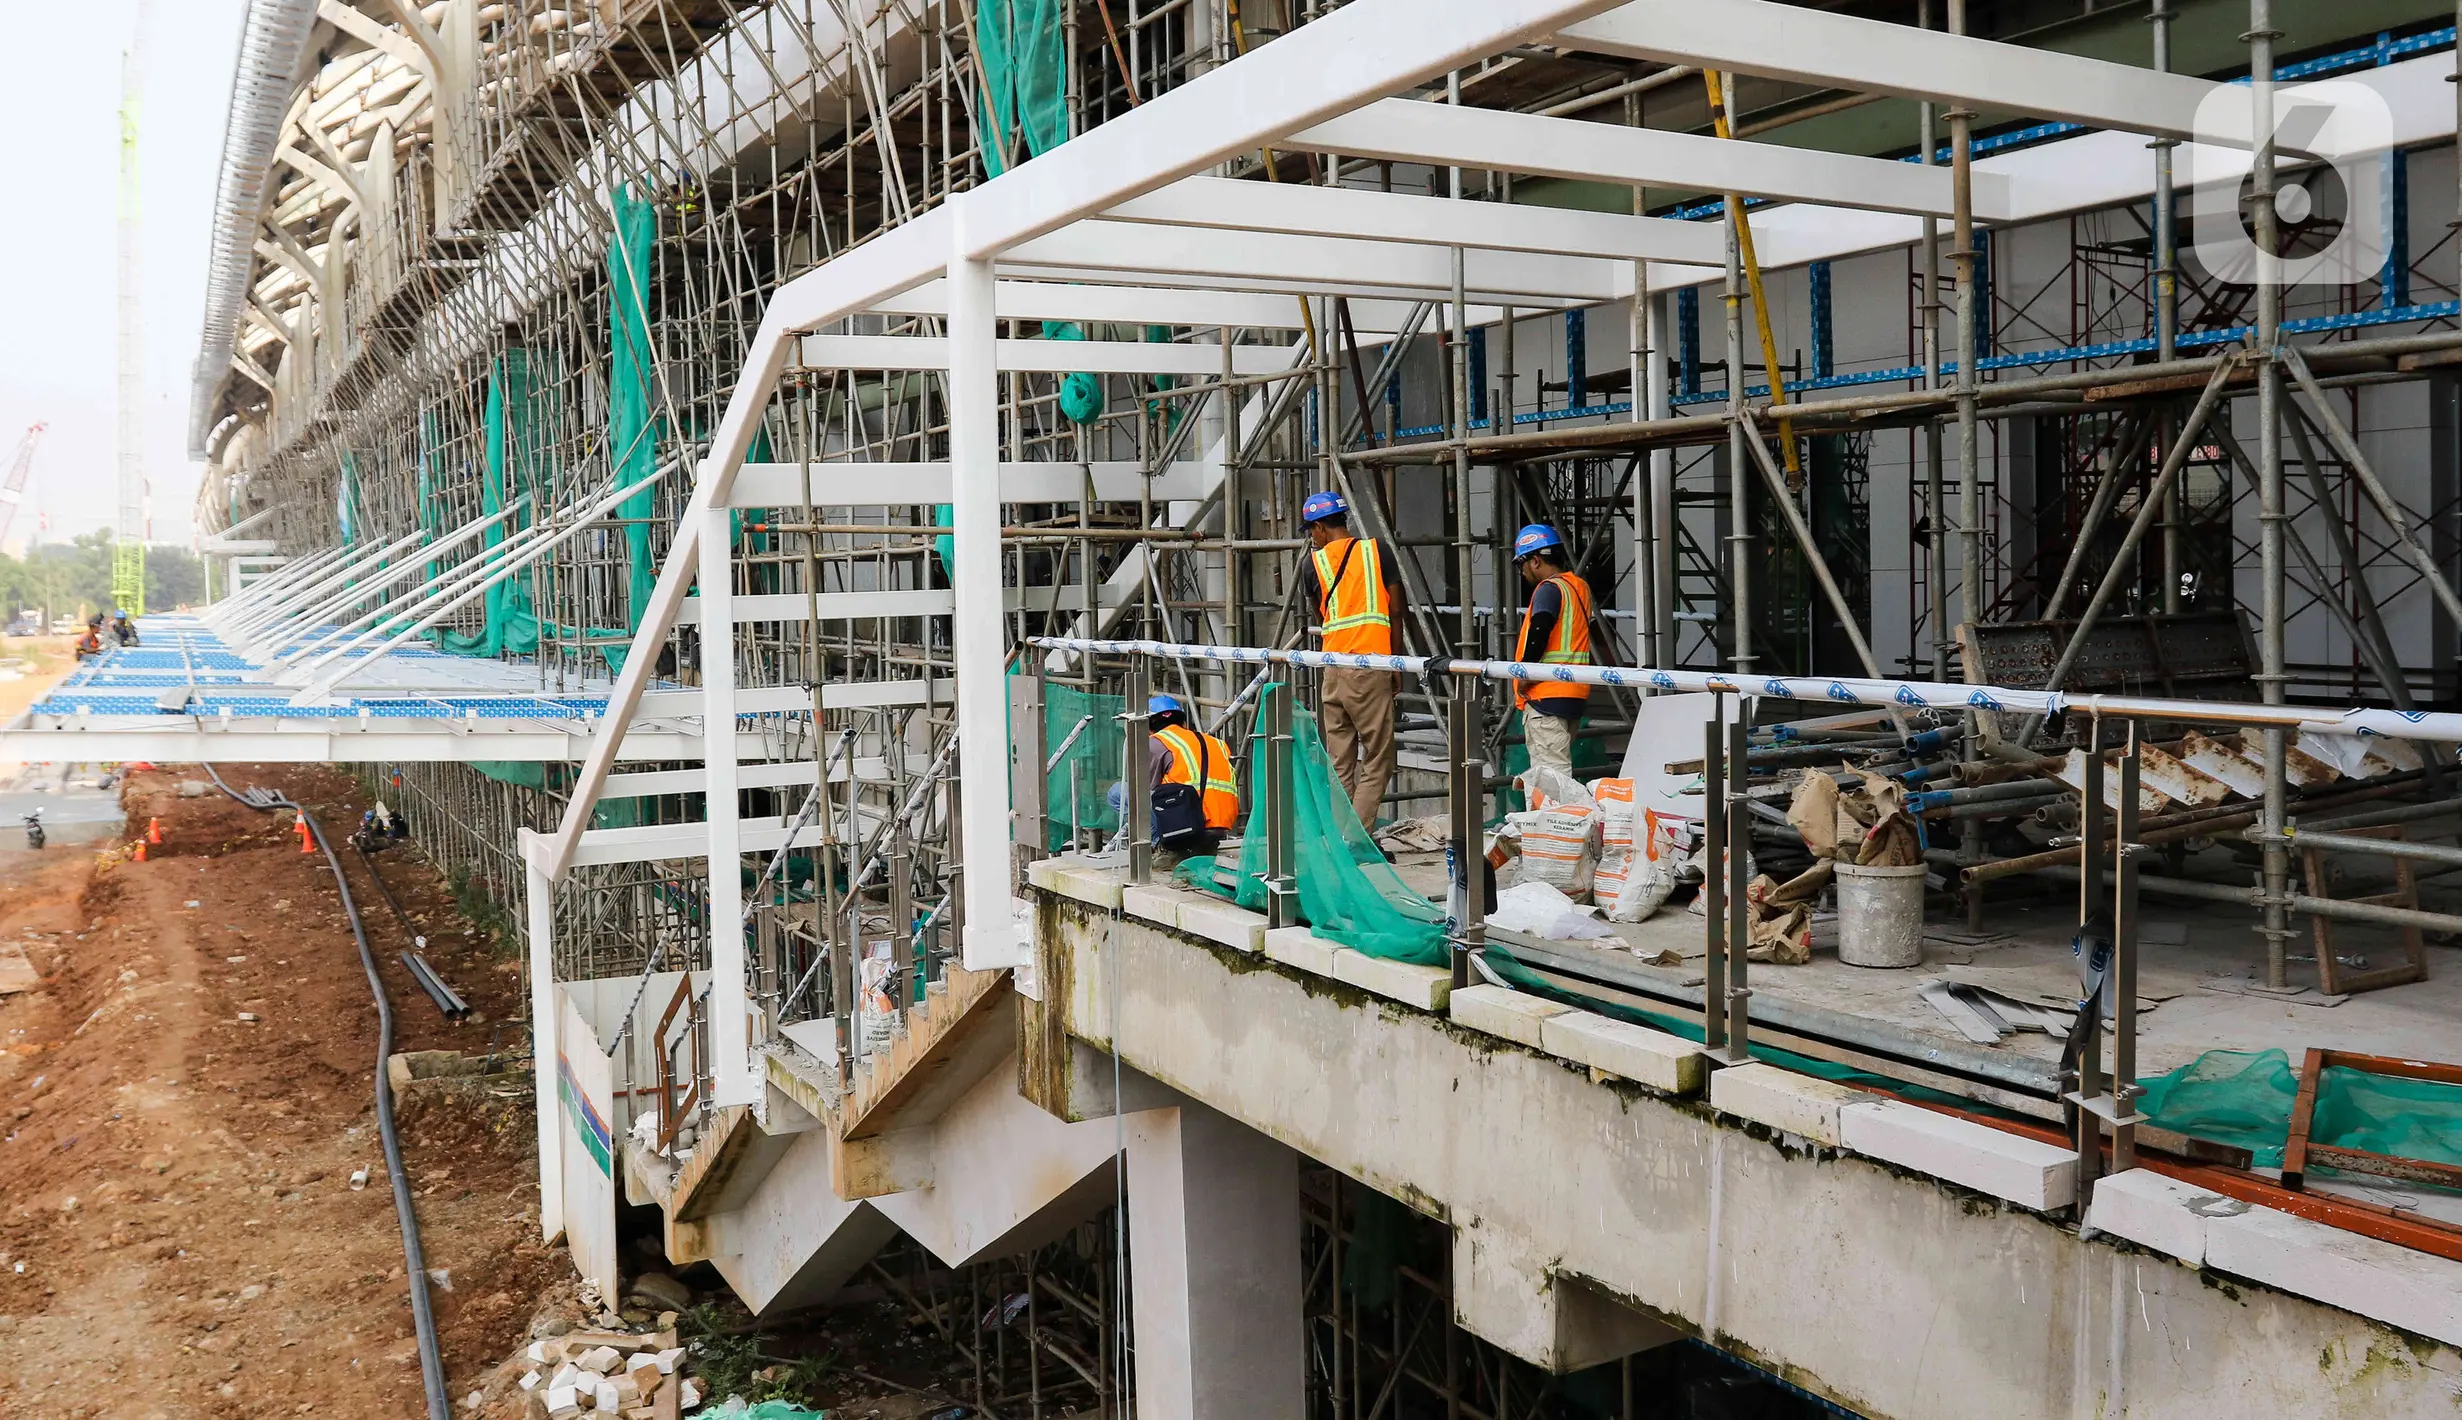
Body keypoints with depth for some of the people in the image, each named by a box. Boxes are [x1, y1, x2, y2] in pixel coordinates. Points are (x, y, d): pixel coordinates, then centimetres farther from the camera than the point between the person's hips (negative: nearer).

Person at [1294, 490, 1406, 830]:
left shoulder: (1312, 563, 9)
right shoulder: (1376, 550, 5)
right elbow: (1395, 610, 4)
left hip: (1333, 667, 2)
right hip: (1371, 665, -2)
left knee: (1339, 763, 9)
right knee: (1377, 759, 0)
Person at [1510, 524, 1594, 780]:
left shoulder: (1549, 588, -12)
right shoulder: (1580, 587, 16)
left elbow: (1538, 634, -22)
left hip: (1546, 693, -9)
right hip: (1574, 693, 9)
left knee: (1551, 768, -10)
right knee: (1560, 766, 16)